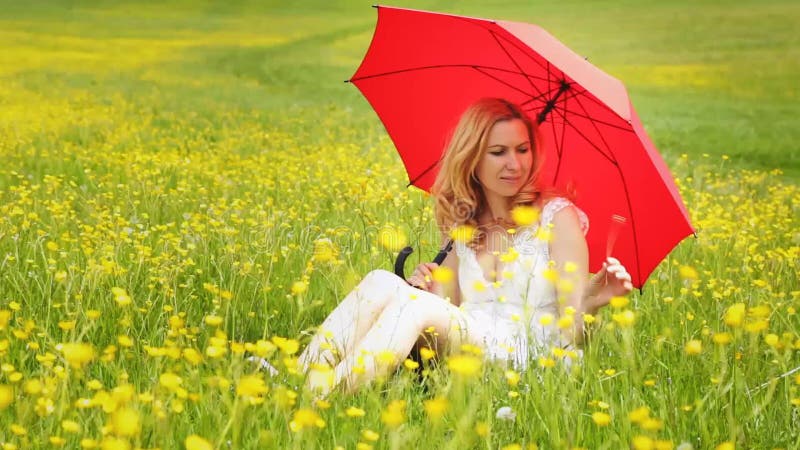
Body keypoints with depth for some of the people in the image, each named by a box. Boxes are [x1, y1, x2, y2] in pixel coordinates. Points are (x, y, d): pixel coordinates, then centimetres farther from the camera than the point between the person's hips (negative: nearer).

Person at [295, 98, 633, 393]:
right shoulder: (463, 227, 14)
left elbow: (569, 330, -3)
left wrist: (592, 300, -25)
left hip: (520, 359, -4)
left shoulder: (557, 216, 0)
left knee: (415, 304, -30)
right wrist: (433, 294, -4)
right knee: (381, 282, -21)